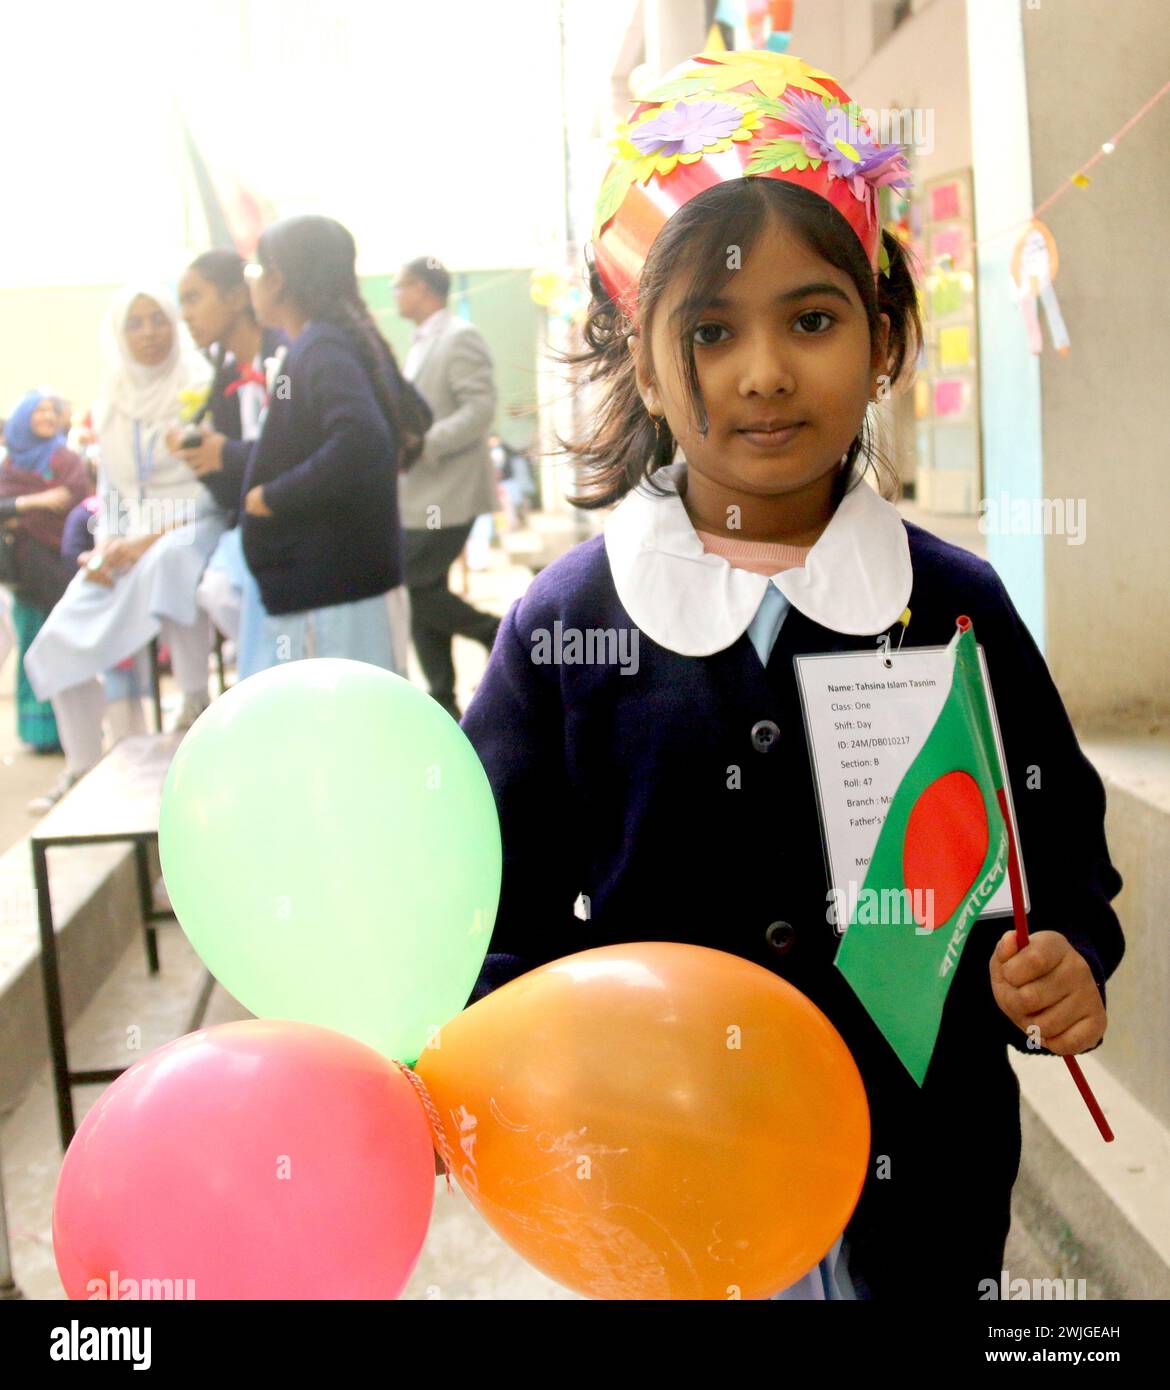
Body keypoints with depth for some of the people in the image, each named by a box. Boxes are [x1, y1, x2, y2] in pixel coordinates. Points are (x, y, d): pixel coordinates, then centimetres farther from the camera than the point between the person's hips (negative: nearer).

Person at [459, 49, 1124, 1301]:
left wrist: (1063, 969, -16)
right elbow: (503, 908, -4)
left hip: (918, 1176, 1)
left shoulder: (954, 606, -5)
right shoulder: (565, 624, -8)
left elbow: (1059, 849, 3)